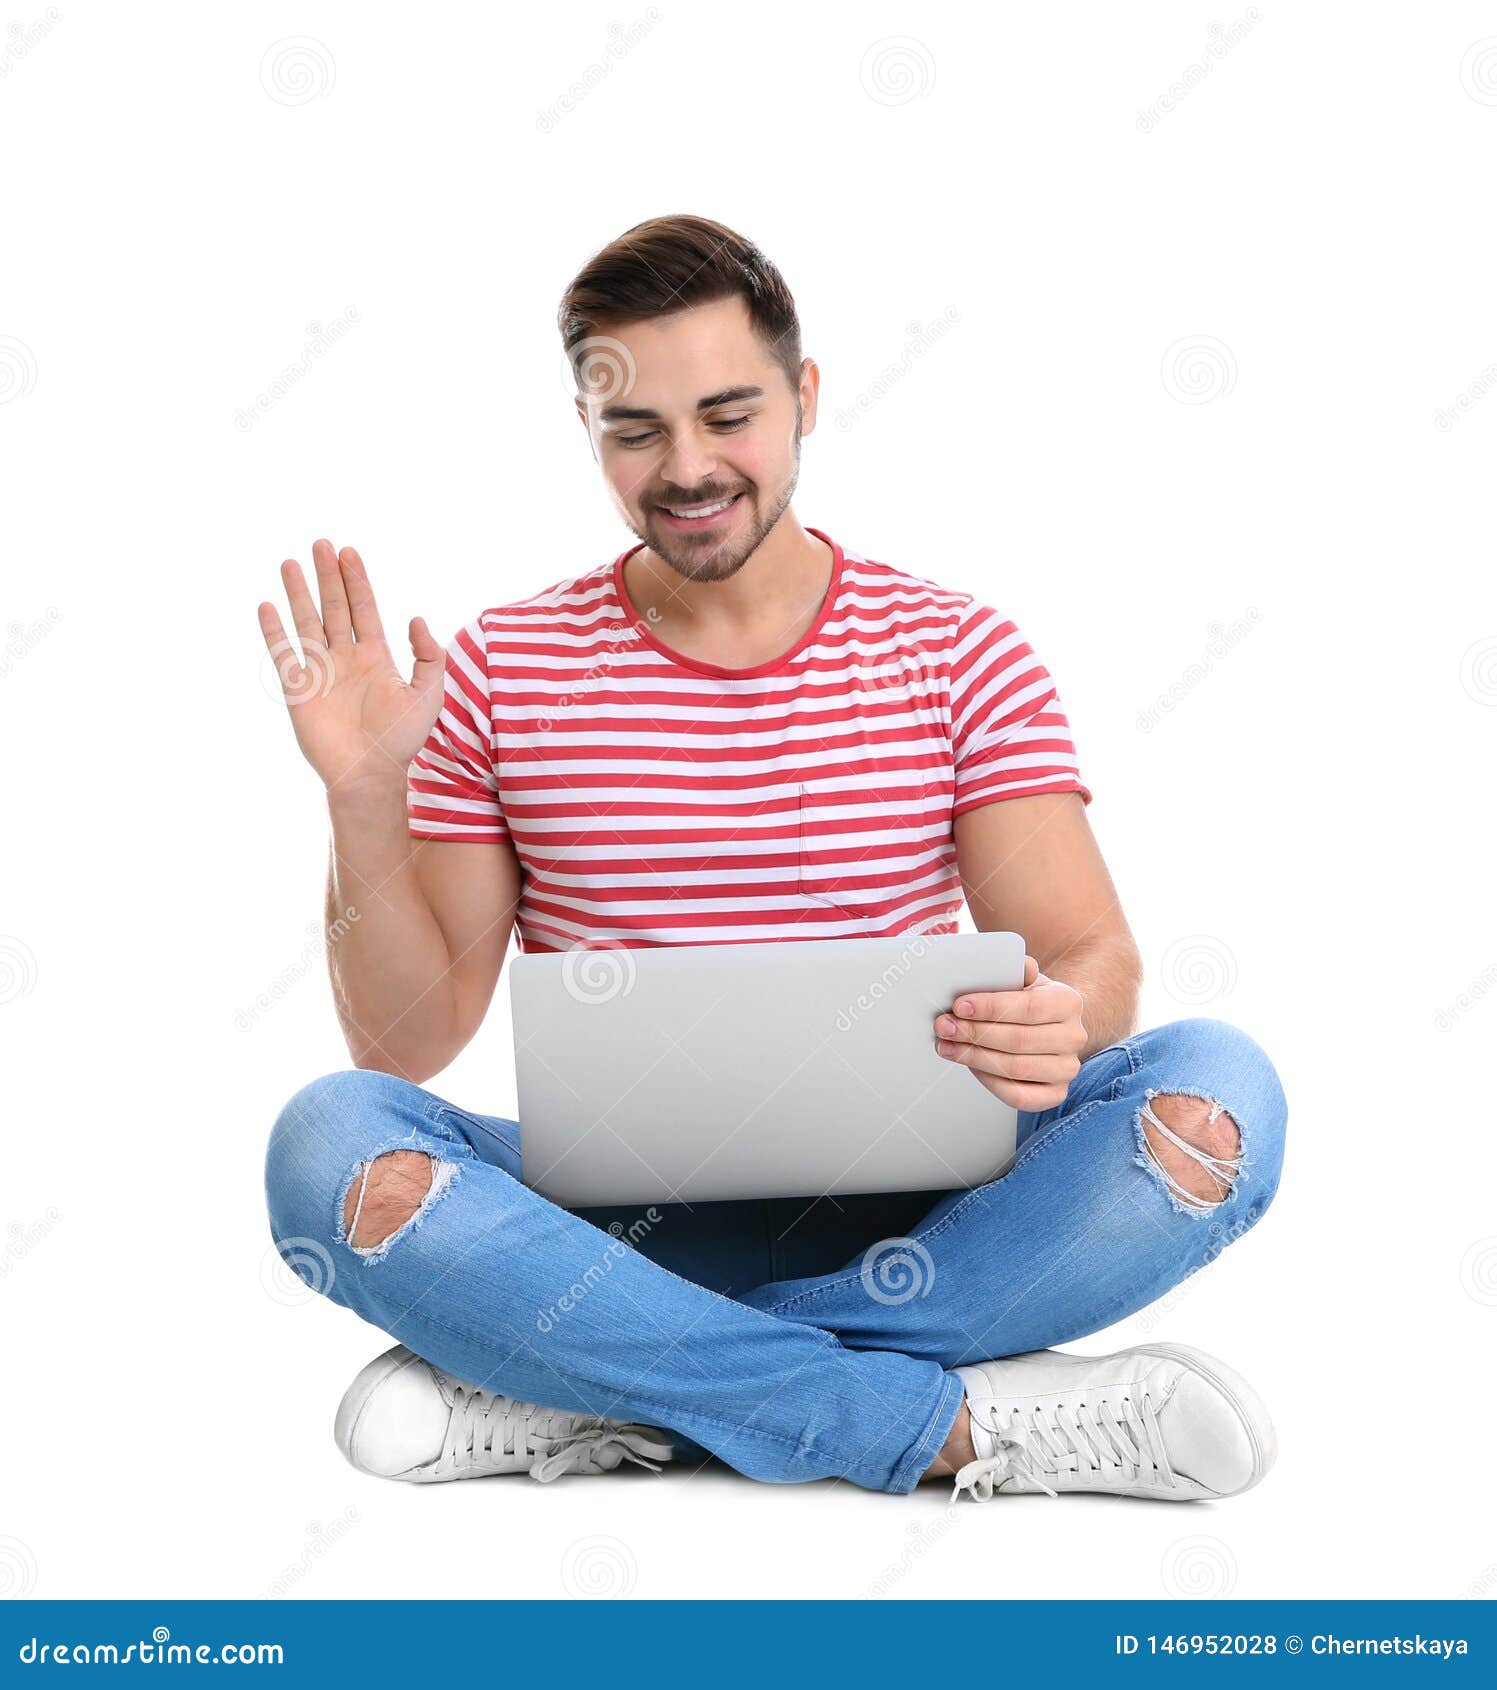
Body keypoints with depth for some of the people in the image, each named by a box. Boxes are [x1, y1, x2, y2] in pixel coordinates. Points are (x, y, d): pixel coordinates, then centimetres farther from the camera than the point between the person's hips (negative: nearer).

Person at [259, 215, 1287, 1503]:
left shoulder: (958, 651, 4)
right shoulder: (501, 672, 3)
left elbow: (1097, 961, -3)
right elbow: (407, 1040, 3)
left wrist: (1058, 1019, -27)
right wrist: (363, 808, -13)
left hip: (900, 1210, 1)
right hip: (617, 1212, 0)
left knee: (1218, 1087, -25)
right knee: (328, 1140, -27)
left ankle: (591, 1394, -23)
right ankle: (963, 1424, -26)